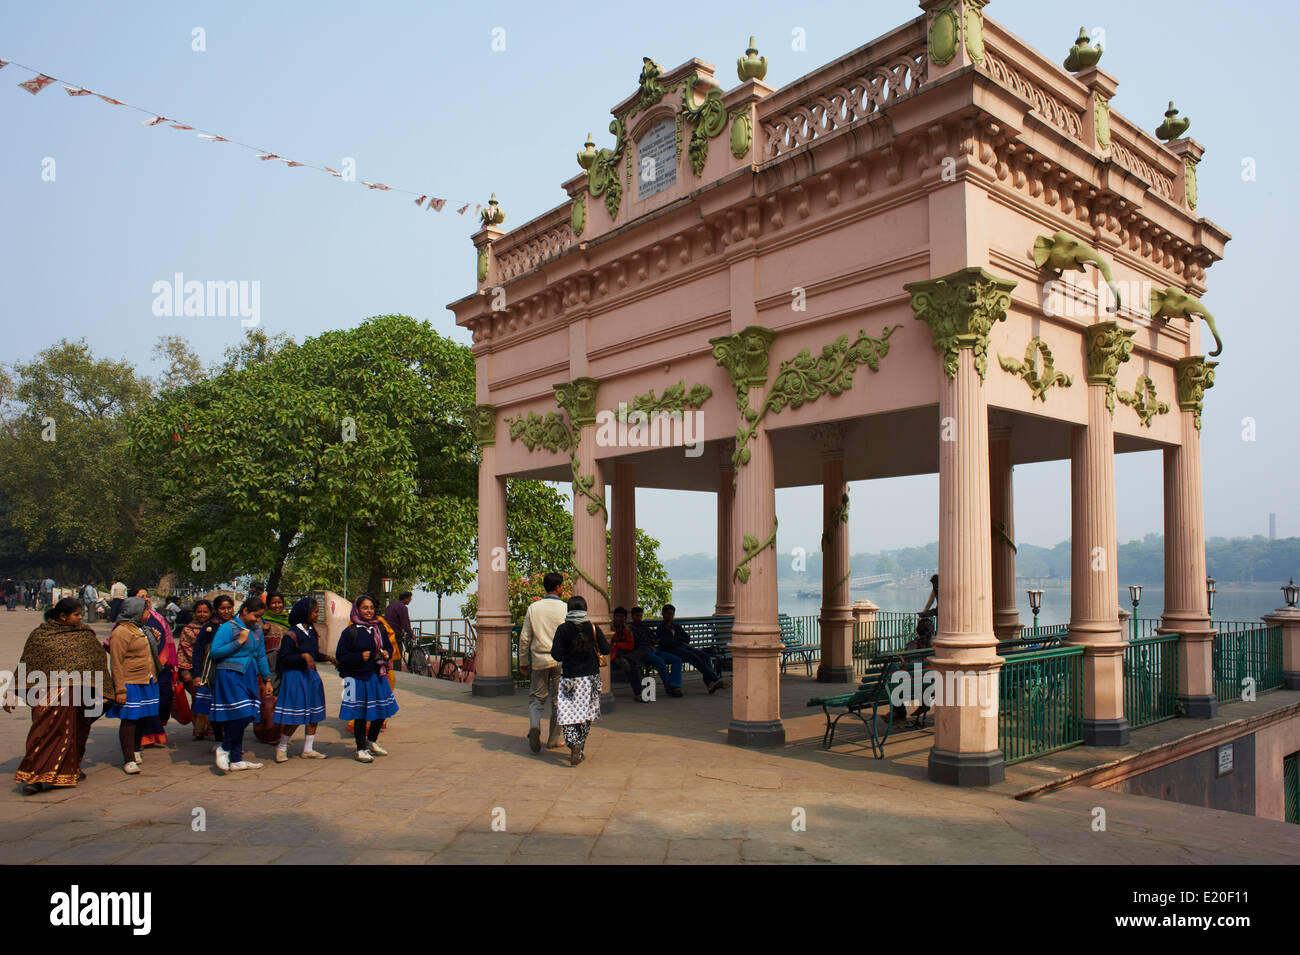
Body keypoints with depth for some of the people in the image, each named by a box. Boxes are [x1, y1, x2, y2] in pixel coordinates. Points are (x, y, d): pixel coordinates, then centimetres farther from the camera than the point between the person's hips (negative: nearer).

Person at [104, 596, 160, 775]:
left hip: (146, 682, 9)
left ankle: (135, 751, 30)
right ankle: (129, 760, -1)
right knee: (129, 720, -5)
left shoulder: (141, 629, 16)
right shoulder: (121, 632, -12)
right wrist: (120, 690, -19)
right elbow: (117, 664, -16)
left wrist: (155, 640, 13)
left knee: (141, 718, 15)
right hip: (130, 684, -9)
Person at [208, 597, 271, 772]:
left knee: (244, 717, 7)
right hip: (230, 676, -7)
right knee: (241, 715, -16)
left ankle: (236, 760, 15)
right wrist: (238, 642, -16)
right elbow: (214, 652, -13)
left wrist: (267, 678, 23)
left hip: (249, 677, 7)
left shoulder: (257, 629, 13)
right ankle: (224, 749, 5)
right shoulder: (228, 628, -7)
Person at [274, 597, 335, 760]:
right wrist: (303, 656, -24)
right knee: (294, 717, -5)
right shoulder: (292, 633, -13)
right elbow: (284, 658, -15)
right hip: (295, 676, -8)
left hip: (311, 675, 8)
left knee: (314, 715, 9)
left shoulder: (311, 631, 11)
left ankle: (308, 749, 19)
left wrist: (326, 657, 2)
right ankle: (281, 748, 15)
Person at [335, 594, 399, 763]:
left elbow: (387, 647, 23)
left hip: (377, 676, 5)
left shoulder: (379, 630, 10)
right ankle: (361, 749, 15)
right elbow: (341, 656, -8)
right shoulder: (350, 632, -6)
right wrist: (360, 657, -20)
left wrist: (386, 654, 1)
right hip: (358, 678, -5)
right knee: (360, 715, 2)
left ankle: (372, 741, 32)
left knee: (382, 711, 10)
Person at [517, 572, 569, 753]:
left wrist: (523, 662, 12)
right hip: (560, 660, -1)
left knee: (536, 698, 11)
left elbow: (524, 638, 3)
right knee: (558, 700, 10)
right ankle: (553, 740, 15)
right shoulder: (565, 609, -6)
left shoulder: (533, 608, 1)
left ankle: (534, 725, -15)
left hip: (539, 660, 2)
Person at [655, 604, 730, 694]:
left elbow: (687, 639, 16)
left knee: (704, 657, -21)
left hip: (683, 647, 6)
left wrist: (677, 637, -2)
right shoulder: (661, 628, 13)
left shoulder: (677, 627, 30)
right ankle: (715, 679, -36)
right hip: (672, 650, -6)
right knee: (694, 658, -31)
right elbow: (666, 642, -5)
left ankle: (710, 683, -35)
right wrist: (681, 642, -2)